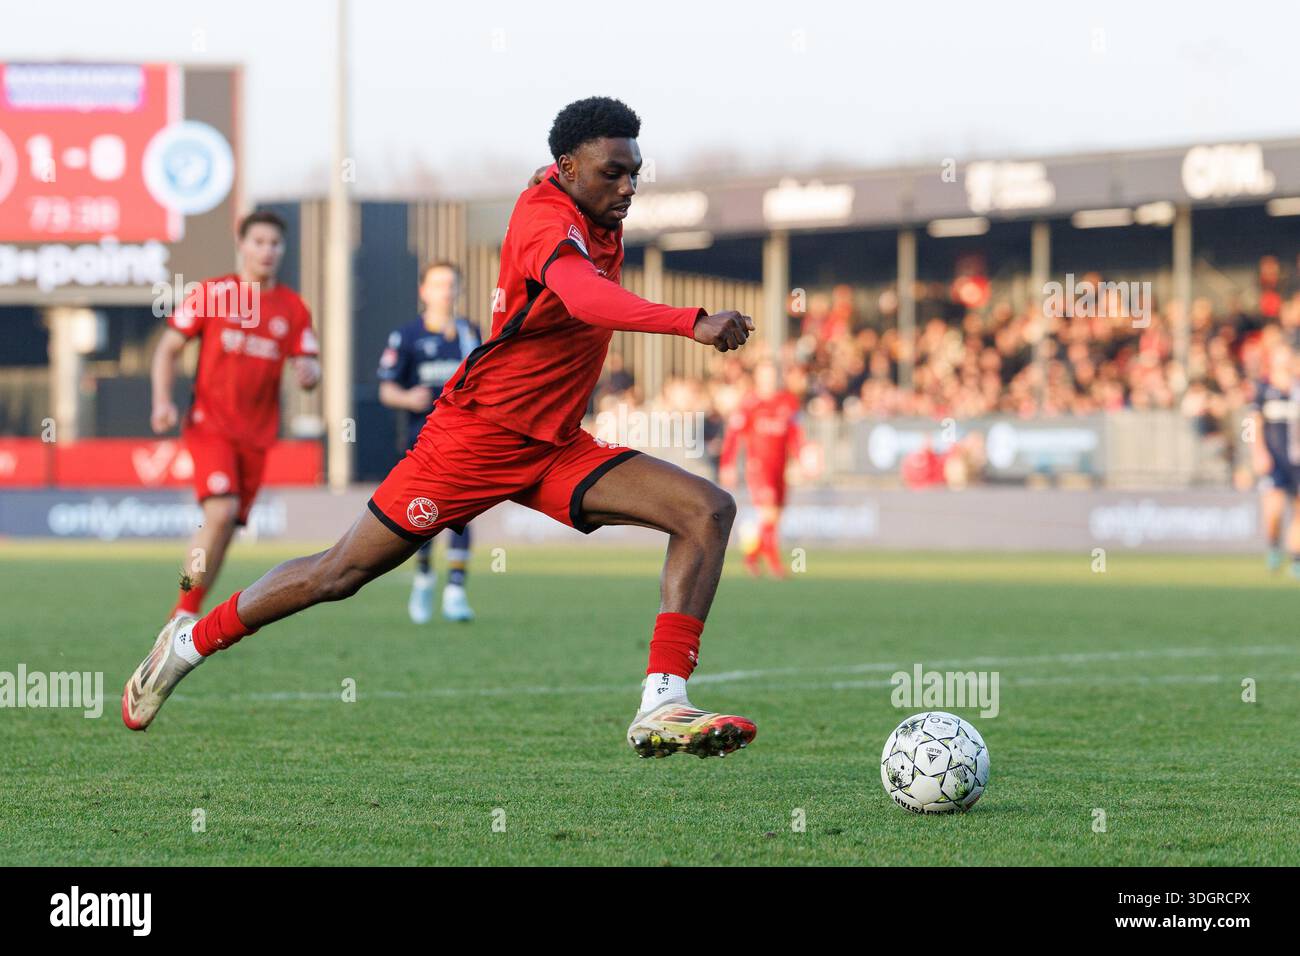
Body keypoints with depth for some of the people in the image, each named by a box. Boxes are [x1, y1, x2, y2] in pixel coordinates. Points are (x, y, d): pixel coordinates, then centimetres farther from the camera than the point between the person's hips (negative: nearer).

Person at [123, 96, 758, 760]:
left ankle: (662, 709, -19)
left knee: (709, 511, -10)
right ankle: (191, 642, 23)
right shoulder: (544, 216, -22)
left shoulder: (599, 220, 4)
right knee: (343, 572, 0)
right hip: (480, 432, -8)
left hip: (557, 446, 8)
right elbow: (582, 296, -45)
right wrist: (691, 324, -57)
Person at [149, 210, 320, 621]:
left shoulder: (293, 308, 9)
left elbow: (308, 370, 7)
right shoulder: (211, 293, 0)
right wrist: (162, 400, -11)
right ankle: (186, 610, -11)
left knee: (226, 528, 4)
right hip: (210, 424, -4)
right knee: (221, 512, -21)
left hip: (257, 434, 4)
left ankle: (184, 618, 17)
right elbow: (168, 348, 3)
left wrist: (308, 373, -18)